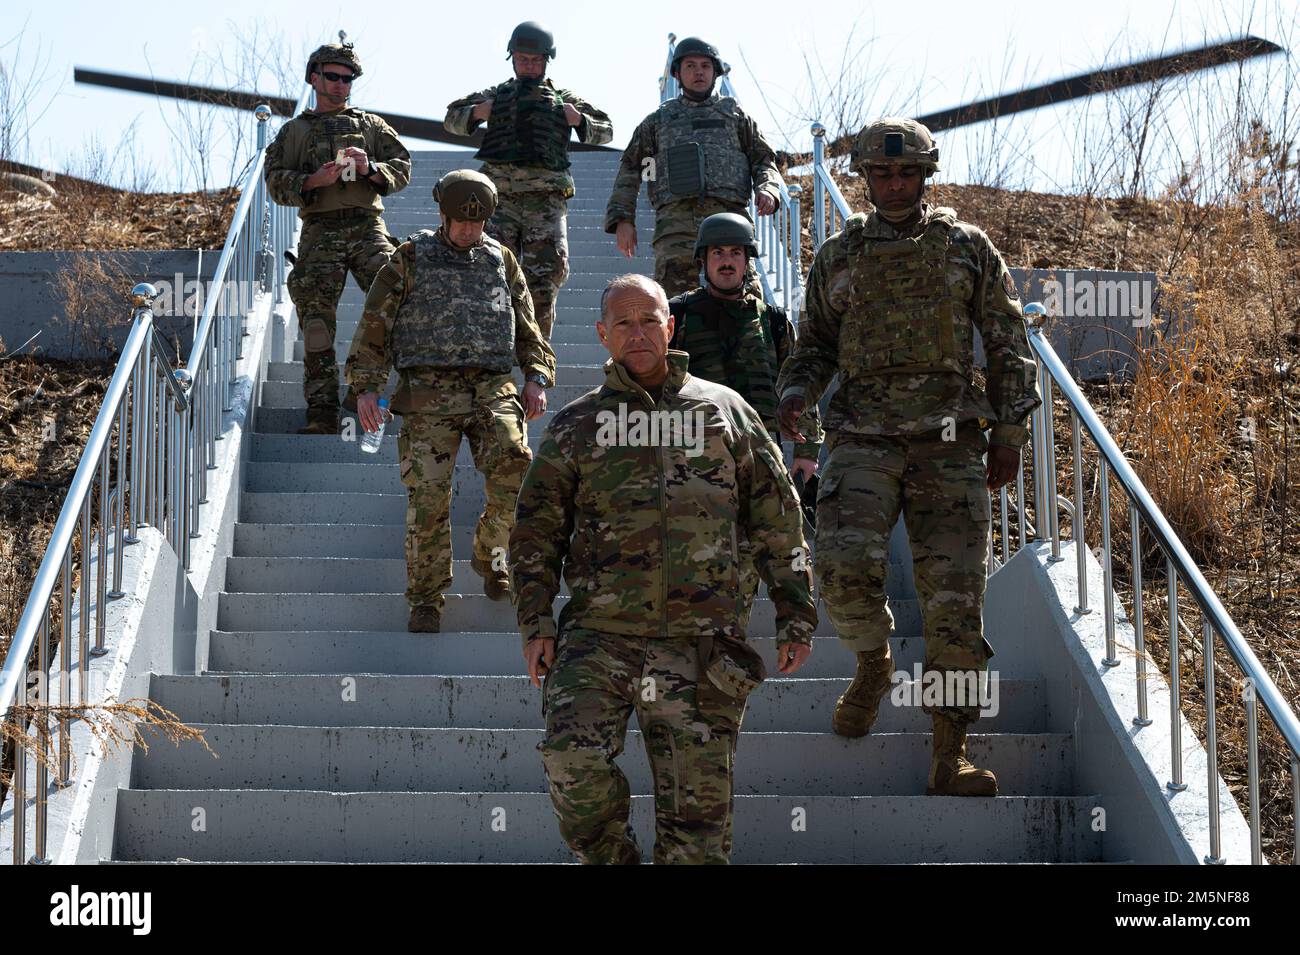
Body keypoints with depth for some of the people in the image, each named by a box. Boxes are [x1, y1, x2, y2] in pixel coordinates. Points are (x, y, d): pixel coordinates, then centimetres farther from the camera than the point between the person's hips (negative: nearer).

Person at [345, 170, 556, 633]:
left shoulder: (501, 260, 17)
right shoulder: (410, 259, 8)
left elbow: (527, 327, 23)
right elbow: (374, 324, 7)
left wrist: (537, 377, 8)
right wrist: (366, 387, -2)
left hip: (492, 386, 2)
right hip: (430, 390, -2)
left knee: (514, 467, -22)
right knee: (428, 494, -10)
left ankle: (489, 551, 3)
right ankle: (426, 599, 2)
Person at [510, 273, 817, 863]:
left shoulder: (723, 411, 12)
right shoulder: (576, 426, 12)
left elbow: (776, 519, 14)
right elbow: (536, 531, 12)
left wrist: (796, 615, 8)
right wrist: (535, 624, 1)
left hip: (697, 640, 0)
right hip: (598, 633, 0)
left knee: (696, 792, -2)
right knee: (573, 760, -18)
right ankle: (609, 858, 5)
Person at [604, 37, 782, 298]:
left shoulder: (734, 114, 22)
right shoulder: (659, 119, 23)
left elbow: (764, 160, 20)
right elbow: (629, 170, 22)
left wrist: (767, 190, -3)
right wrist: (623, 219, 9)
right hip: (676, 222, 0)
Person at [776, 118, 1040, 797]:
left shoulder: (967, 248, 10)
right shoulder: (837, 257, 13)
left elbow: (1007, 345, 12)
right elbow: (815, 344, 20)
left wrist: (1009, 431, 4)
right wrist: (795, 392, -2)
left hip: (950, 441, 0)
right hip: (863, 439, 0)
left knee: (955, 594, -5)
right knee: (844, 567, -23)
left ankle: (950, 755, 2)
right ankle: (873, 660, 10)